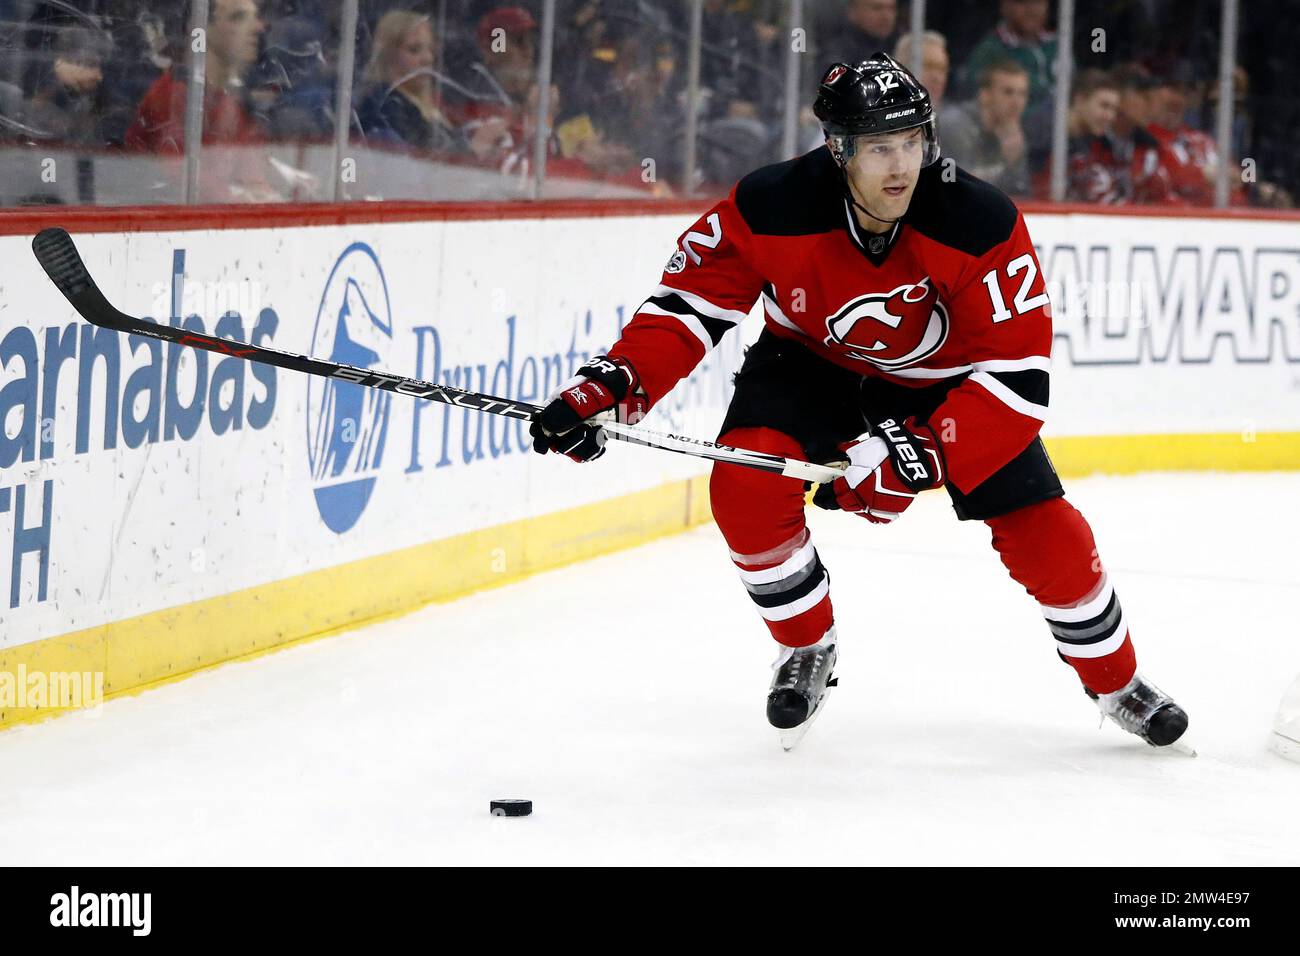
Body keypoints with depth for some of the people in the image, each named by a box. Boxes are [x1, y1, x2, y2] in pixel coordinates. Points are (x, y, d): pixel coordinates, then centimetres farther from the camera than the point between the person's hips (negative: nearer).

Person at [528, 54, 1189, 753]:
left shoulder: (983, 225, -32)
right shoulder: (771, 209, -29)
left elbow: (1018, 376, -30)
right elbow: (688, 303, -17)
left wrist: (920, 457, -39)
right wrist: (611, 386, -31)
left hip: (947, 381, -1)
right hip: (813, 365, 1)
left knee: (1046, 538, -9)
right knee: (746, 489, -25)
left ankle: (1116, 682, 21)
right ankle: (808, 647, 3)